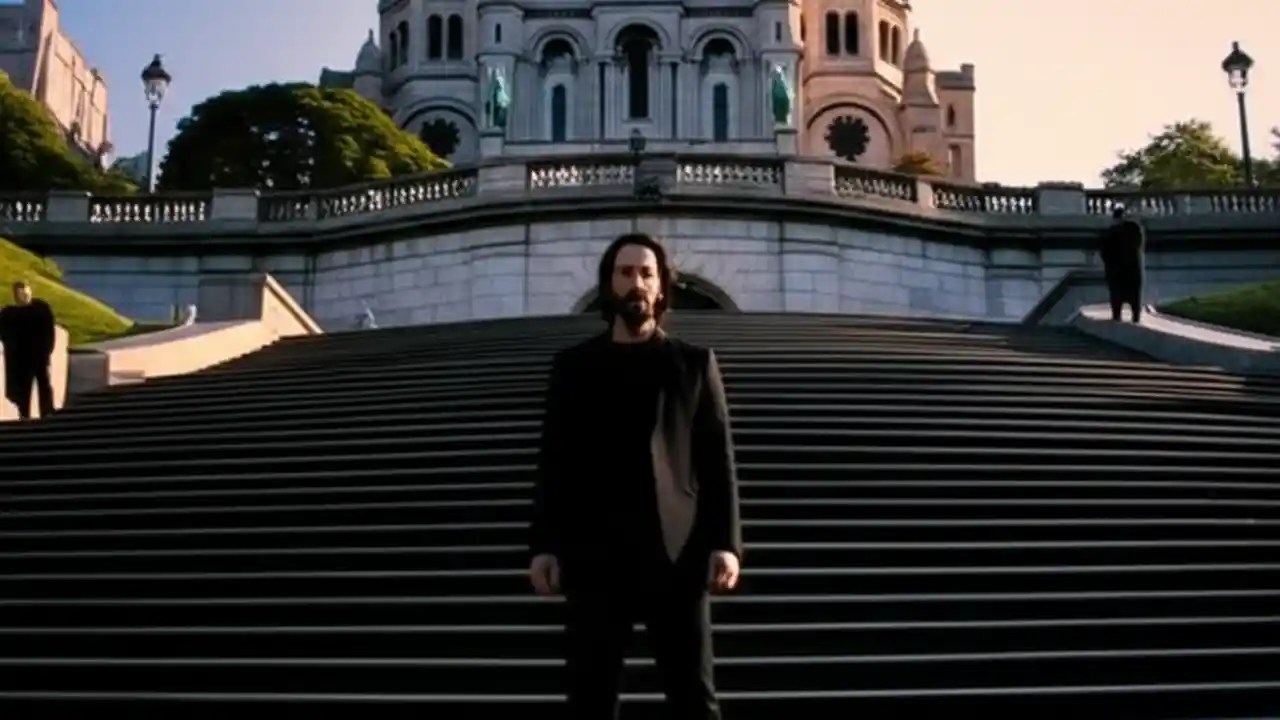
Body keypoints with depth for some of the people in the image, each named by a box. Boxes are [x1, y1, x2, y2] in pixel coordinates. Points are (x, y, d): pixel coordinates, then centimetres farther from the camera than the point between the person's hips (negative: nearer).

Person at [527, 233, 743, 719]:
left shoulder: (695, 363, 10)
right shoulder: (574, 366, 12)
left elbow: (718, 459, 5)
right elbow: (554, 462, 8)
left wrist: (726, 542, -6)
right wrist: (543, 545, -1)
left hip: (676, 551, 0)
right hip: (595, 552, 1)